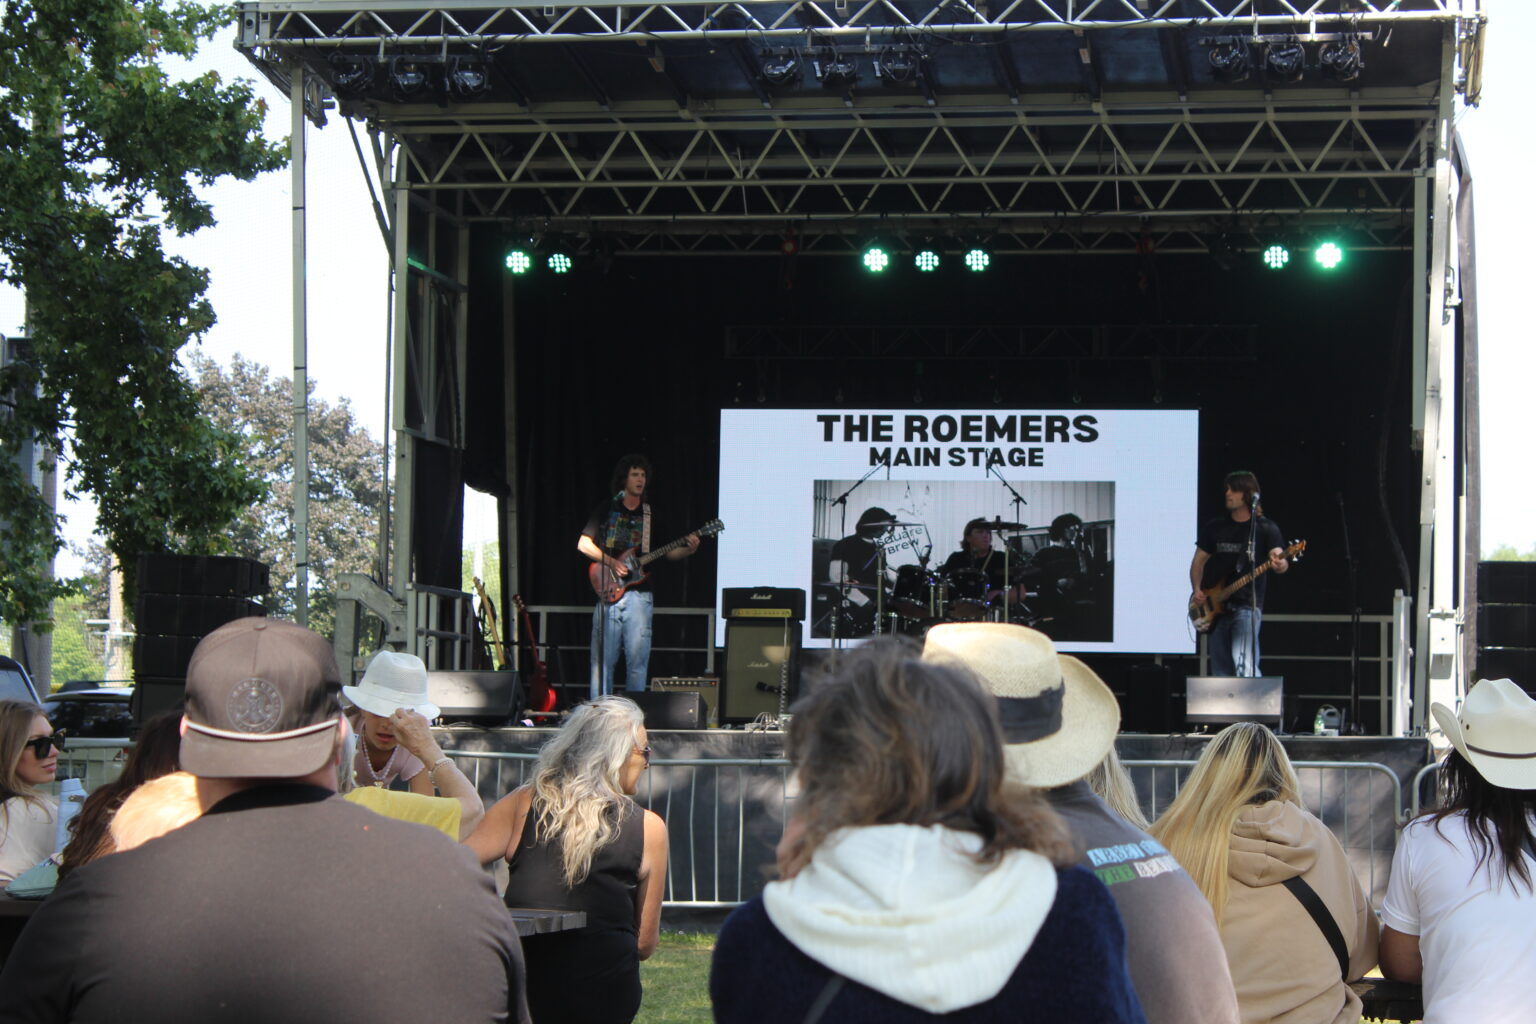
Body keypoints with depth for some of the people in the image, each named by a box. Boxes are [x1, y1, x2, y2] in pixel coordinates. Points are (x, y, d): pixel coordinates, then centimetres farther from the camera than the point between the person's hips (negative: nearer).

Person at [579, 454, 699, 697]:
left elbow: (667, 553, 14)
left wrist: (688, 549, -7)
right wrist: (611, 562, -9)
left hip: (638, 593, 1)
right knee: (602, 659, -2)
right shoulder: (605, 508, 8)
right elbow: (583, 543, 4)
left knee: (637, 661, -4)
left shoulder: (650, 514, 14)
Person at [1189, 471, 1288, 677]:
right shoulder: (1214, 527, 11)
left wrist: (1279, 565, -38)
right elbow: (1199, 561, 16)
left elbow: (1278, 557, -14)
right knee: (1221, 672, 7)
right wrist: (1197, 591, 1)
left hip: (1247, 605, -5)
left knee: (1244, 663, -22)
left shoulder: (1265, 528, -1)